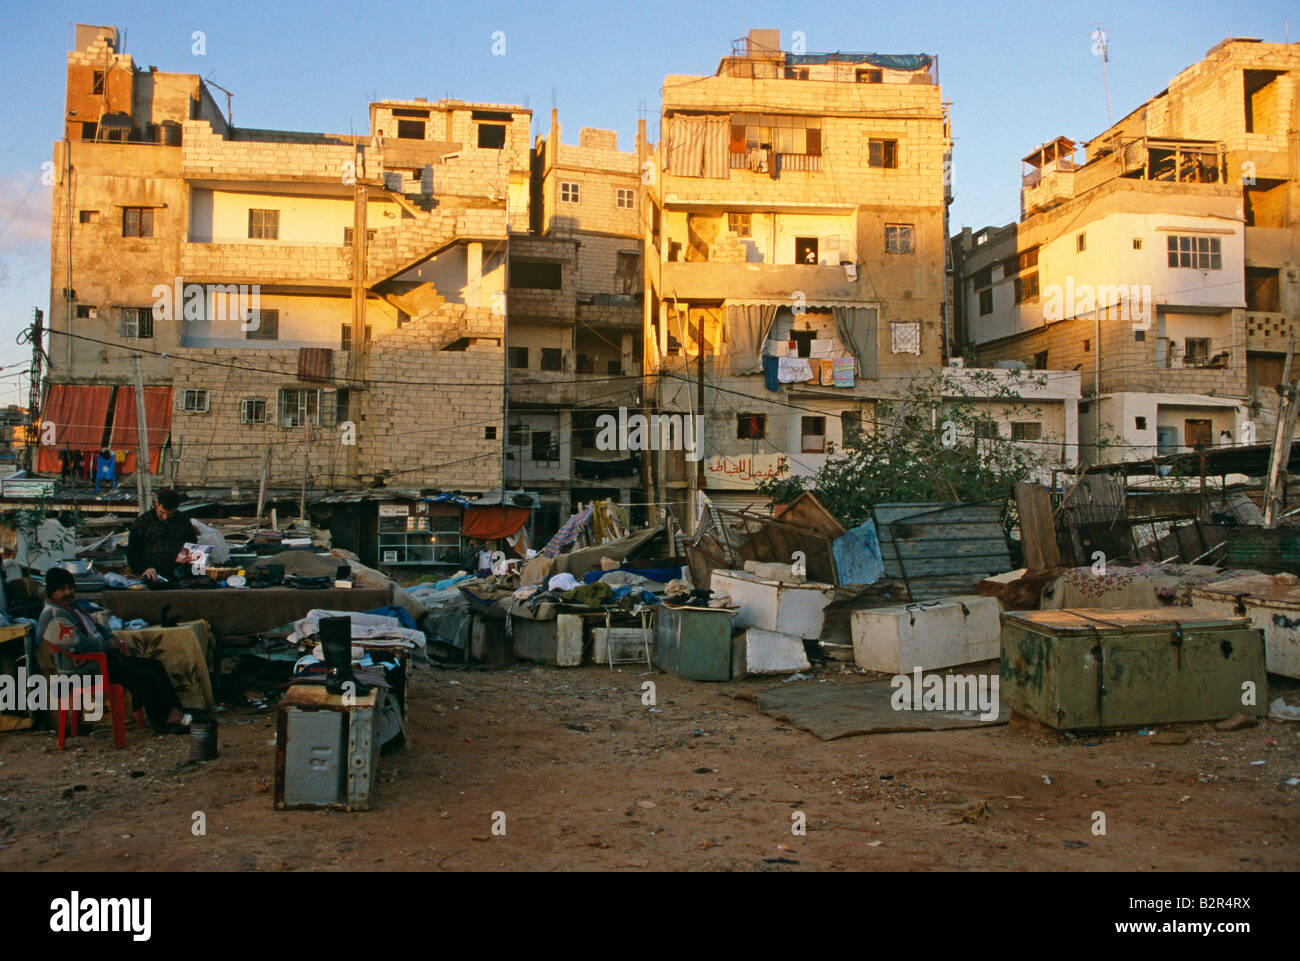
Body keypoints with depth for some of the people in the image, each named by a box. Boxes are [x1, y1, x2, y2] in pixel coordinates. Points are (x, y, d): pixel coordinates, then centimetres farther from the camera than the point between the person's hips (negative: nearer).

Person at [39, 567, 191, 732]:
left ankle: (173, 711, -4)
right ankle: (161, 722, -5)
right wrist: (107, 645, -13)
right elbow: (77, 644, -27)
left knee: (155, 665, 2)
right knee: (146, 677, -19)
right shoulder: (54, 617, -17)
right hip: (84, 668, -11)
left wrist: (111, 639, 7)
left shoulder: (71, 606, 17)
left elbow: (94, 627, 27)